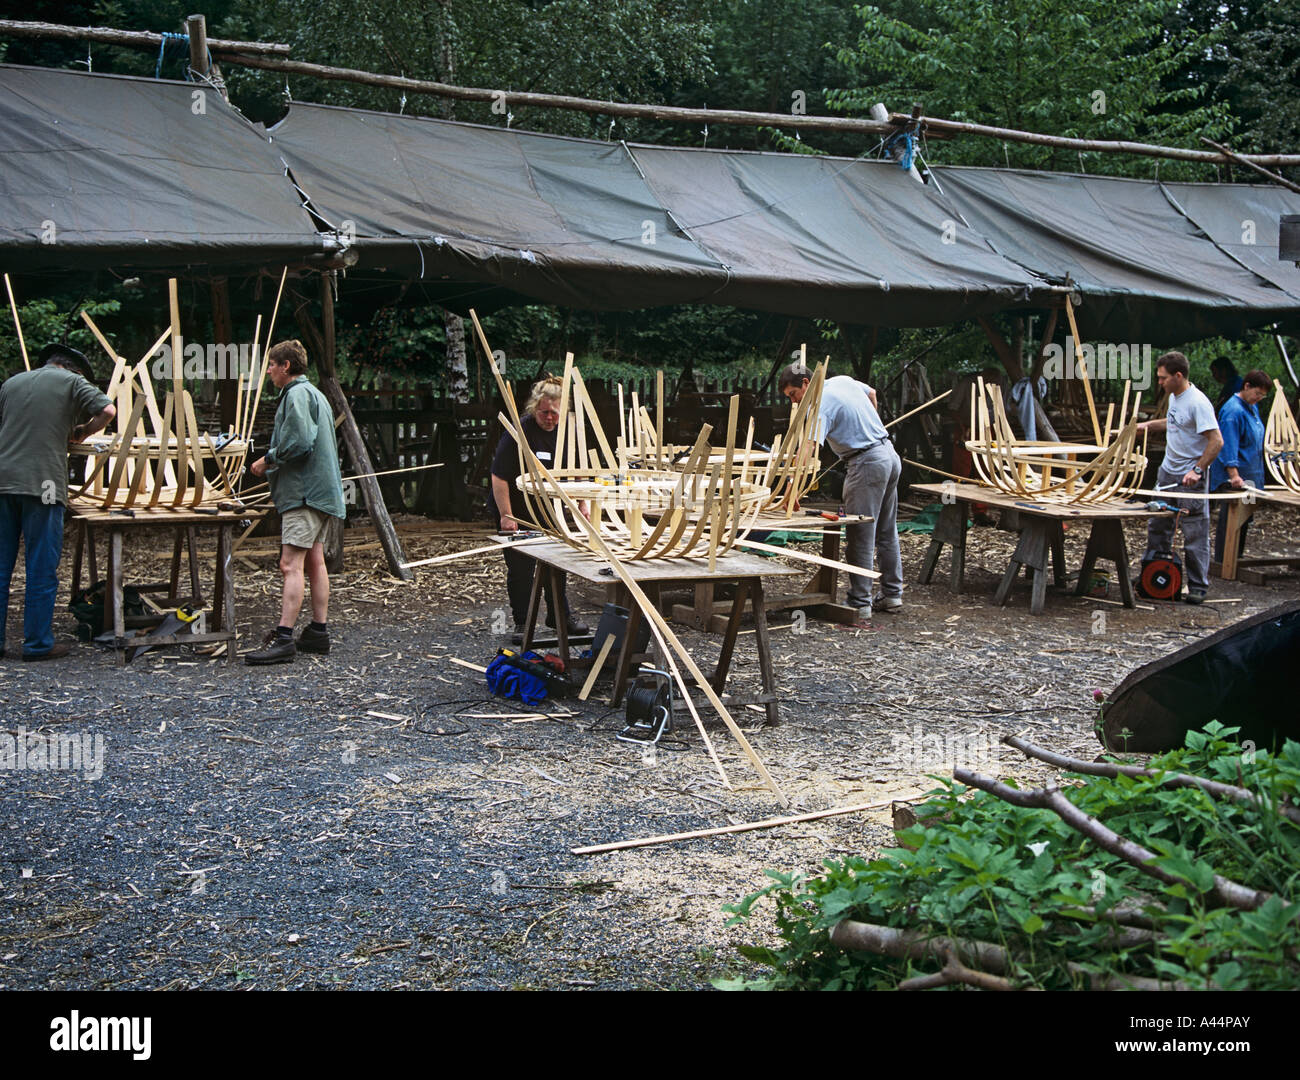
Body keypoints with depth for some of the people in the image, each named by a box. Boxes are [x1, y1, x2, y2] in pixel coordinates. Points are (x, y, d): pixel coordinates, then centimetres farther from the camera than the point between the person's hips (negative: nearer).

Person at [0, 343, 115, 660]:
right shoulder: (72, 381, 4)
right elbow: (107, 411, -7)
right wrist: (81, 433, 8)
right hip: (42, 483, -4)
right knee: (42, 568, 2)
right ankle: (38, 643, 6)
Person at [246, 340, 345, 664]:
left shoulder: (297, 395, -11)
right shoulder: (315, 394, 22)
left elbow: (298, 442, -22)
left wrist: (268, 460, -9)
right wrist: (272, 466, 19)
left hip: (304, 492, -11)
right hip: (321, 490, 11)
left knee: (291, 564, -14)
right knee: (314, 561, 13)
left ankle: (283, 638, -19)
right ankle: (319, 631, 17)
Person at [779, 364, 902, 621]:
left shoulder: (821, 405, -17)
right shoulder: (843, 381, 9)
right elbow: (871, 393, 30)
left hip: (867, 465, -9)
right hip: (890, 454, 9)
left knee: (861, 538, -5)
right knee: (887, 532, 16)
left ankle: (860, 605, -4)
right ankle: (892, 595, 24)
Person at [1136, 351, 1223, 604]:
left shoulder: (1197, 402, -20)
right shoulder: (1174, 397, 8)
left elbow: (1216, 441, -23)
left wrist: (1198, 470, -26)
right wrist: (1149, 425, 22)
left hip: (1190, 478, -9)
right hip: (1168, 471, 9)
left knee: (1195, 533, -3)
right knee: (1157, 526, 15)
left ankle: (1198, 586, 4)